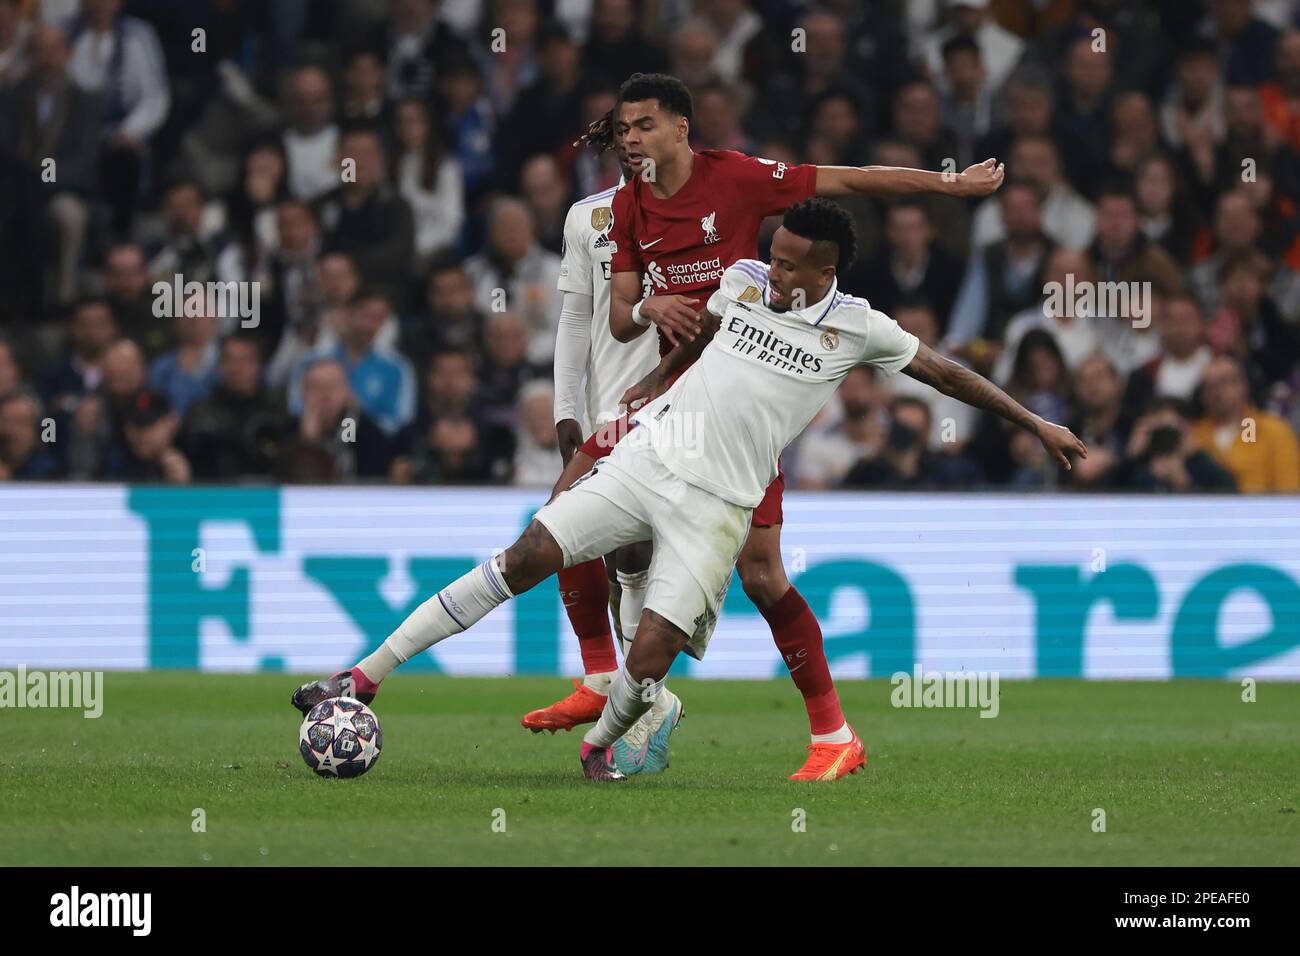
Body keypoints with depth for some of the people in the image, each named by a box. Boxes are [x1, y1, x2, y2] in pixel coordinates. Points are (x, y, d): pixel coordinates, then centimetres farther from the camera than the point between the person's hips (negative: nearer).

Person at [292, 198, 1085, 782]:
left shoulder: (857, 329, -5)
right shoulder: (743, 280, 4)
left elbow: (944, 373, 6)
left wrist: (1035, 423, 9)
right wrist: (660, 379, 39)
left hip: (717, 505, -2)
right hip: (648, 458, 2)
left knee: (651, 660, -15)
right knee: (526, 559, -13)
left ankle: (600, 747, 19)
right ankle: (366, 679, -11)